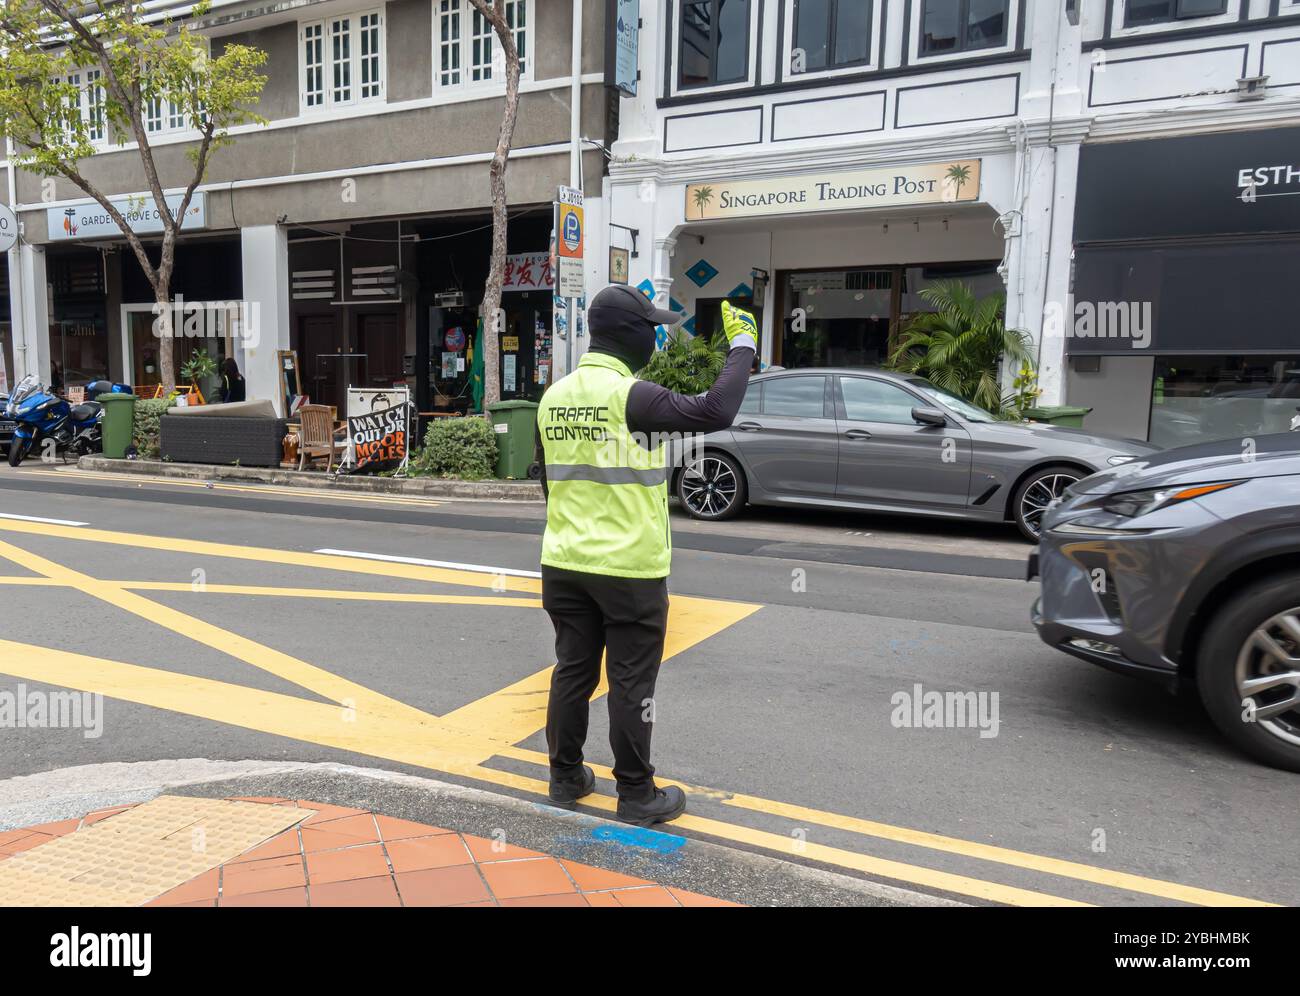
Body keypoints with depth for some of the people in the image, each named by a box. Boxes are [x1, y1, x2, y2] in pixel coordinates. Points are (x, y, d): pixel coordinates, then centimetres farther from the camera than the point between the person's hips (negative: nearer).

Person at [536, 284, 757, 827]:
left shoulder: (554, 396, 7)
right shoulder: (630, 395, -17)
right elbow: (714, 412, -23)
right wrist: (743, 345, -9)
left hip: (564, 564, 7)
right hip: (629, 570, -7)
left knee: (573, 672, 16)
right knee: (630, 684, 5)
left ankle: (565, 777, 28)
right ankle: (637, 796, 17)